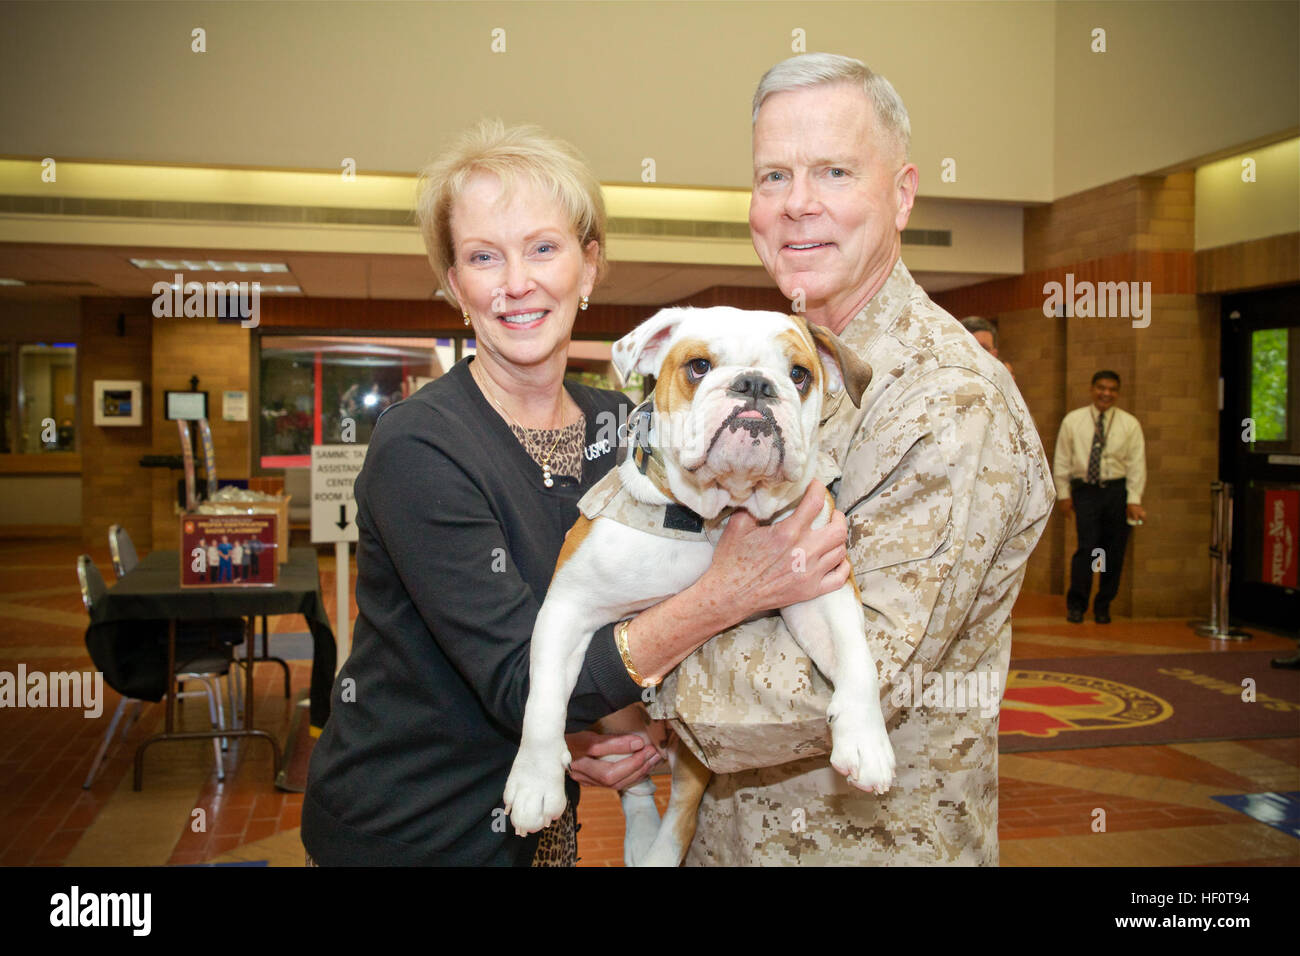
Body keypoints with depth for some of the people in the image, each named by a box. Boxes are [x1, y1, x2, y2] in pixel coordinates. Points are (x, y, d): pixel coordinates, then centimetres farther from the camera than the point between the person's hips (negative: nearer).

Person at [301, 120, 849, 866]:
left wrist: (619, 729, -14)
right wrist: (725, 597, -36)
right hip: (404, 829, -5)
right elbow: (521, 687, -27)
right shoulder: (418, 447, -22)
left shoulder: (620, 426, -4)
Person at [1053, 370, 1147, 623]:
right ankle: (1076, 604, 3)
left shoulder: (1129, 424, 4)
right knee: (1087, 547, -10)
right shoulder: (1073, 420, 4)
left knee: (1115, 552, 5)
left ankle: (1103, 606, 19)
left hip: (1117, 491, 1)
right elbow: (1062, 460, 6)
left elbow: (1137, 464, 1)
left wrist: (1134, 500, -6)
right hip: (1085, 490, -1)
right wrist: (1064, 494, 2)